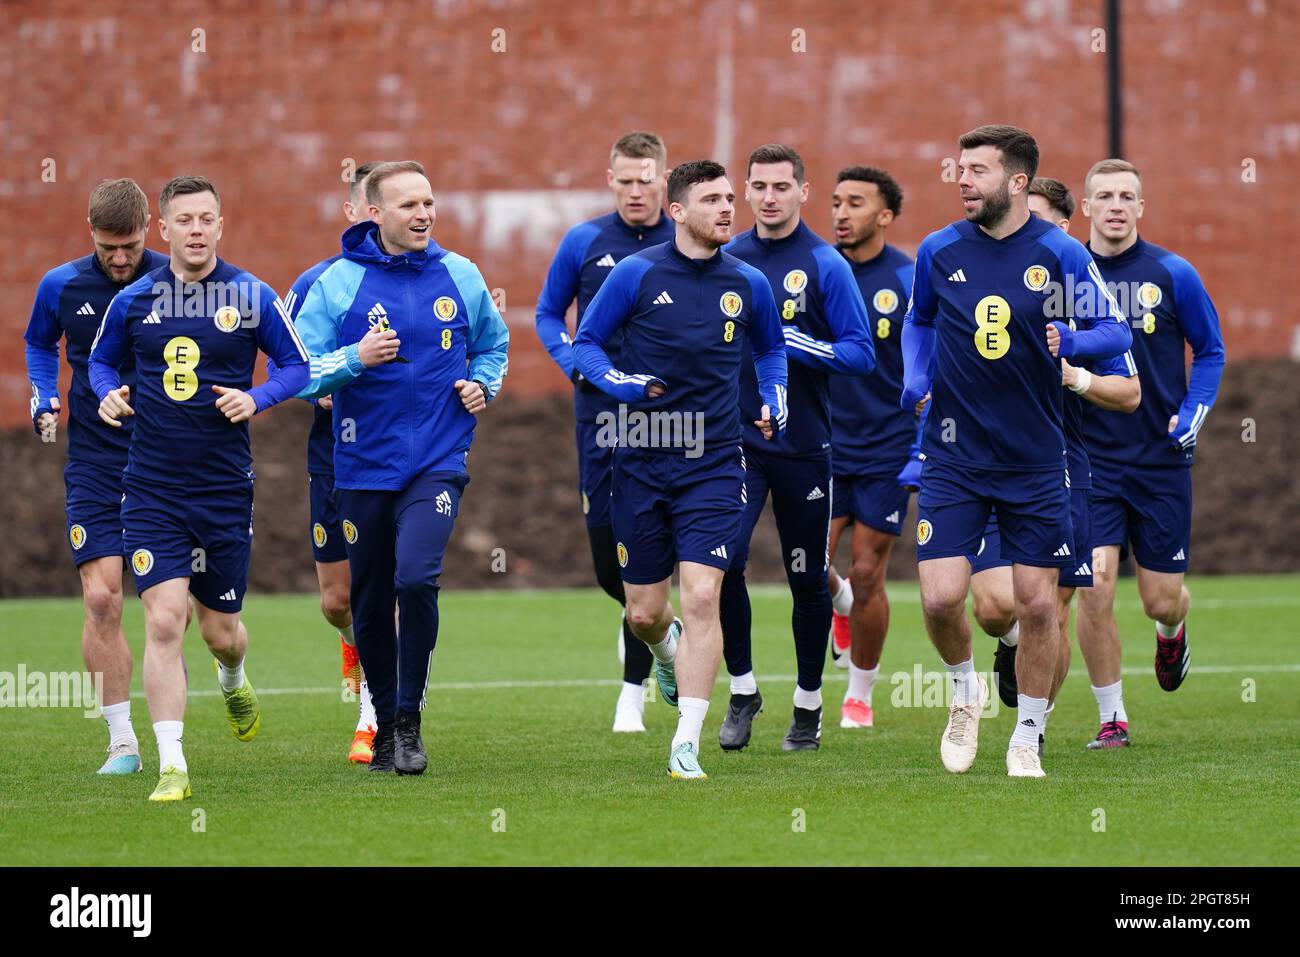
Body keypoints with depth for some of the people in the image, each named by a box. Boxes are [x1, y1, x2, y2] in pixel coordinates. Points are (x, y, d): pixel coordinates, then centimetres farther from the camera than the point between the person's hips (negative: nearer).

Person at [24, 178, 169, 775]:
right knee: (101, 599, -10)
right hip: (94, 467, 1)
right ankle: (122, 742, -4)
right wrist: (43, 395, 4)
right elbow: (39, 345, 20)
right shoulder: (61, 287, 0)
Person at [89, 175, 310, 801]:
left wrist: (256, 399, -12)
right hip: (151, 488, 0)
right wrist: (108, 394, -4)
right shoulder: (133, 301, 2)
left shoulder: (252, 296, -1)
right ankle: (172, 766, -10)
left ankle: (233, 679, 48)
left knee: (220, 630, 10)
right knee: (163, 623, -13)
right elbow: (101, 359, 18)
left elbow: (296, 365, 6)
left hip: (225, 486, 0)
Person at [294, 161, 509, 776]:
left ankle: (409, 719, -7)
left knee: (416, 578, -21)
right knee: (370, 605, 8)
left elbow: (493, 342, 24)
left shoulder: (460, 276, 5)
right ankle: (383, 722, 29)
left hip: (438, 461, 0)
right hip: (364, 465, 0)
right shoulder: (339, 282, -3)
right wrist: (356, 359, -20)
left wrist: (483, 384, 4)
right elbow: (298, 371, -5)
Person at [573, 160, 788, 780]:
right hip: (641, 466, 0)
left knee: (701, 596, -15)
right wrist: (619, 382, -16)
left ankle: (686, 745, -11)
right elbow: (585, 343, 3)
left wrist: (775, 400, 5)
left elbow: (770, 349, 22)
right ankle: (668, 651, 46)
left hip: (713, 467, 0)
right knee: (644, 613, 7)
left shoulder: (748, 285, 3)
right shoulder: (636, 274, -4)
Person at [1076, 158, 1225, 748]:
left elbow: (1210, 351, 8)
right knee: (1094, 590, -13)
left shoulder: (1171, 274, -1)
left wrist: (1192, 414, -4)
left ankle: (1172, 633, 43)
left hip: (1161, 458, 0)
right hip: (1089, 458, 0)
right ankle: (1111, 718, 2)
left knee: (1161, 601, 4)